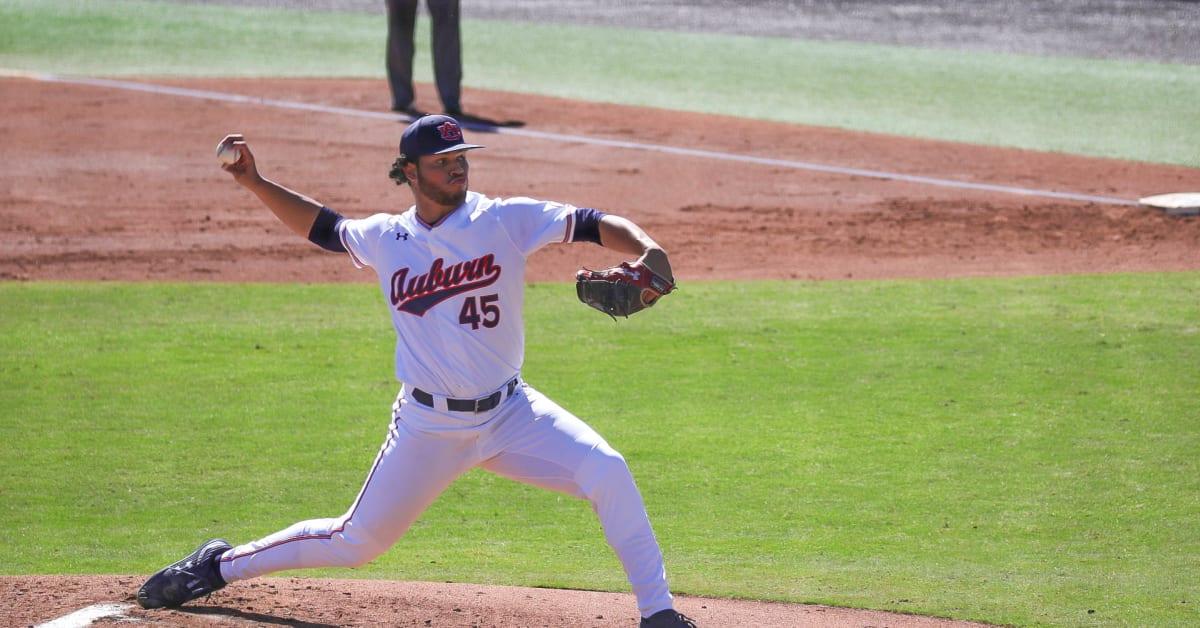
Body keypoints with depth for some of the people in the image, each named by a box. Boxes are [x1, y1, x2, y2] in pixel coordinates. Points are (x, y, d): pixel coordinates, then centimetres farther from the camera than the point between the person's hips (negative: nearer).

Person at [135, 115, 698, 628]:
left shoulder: (505, 220, -7)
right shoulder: (385, 238, 1)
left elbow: (592, 224, -16)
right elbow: (321, 226, 20)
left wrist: (648, 251, -34)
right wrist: (254, 182, 11)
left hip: (510, 415, 0)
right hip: (428, 426, 0)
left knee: (606, 472, -23)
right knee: (357, 542, 5)